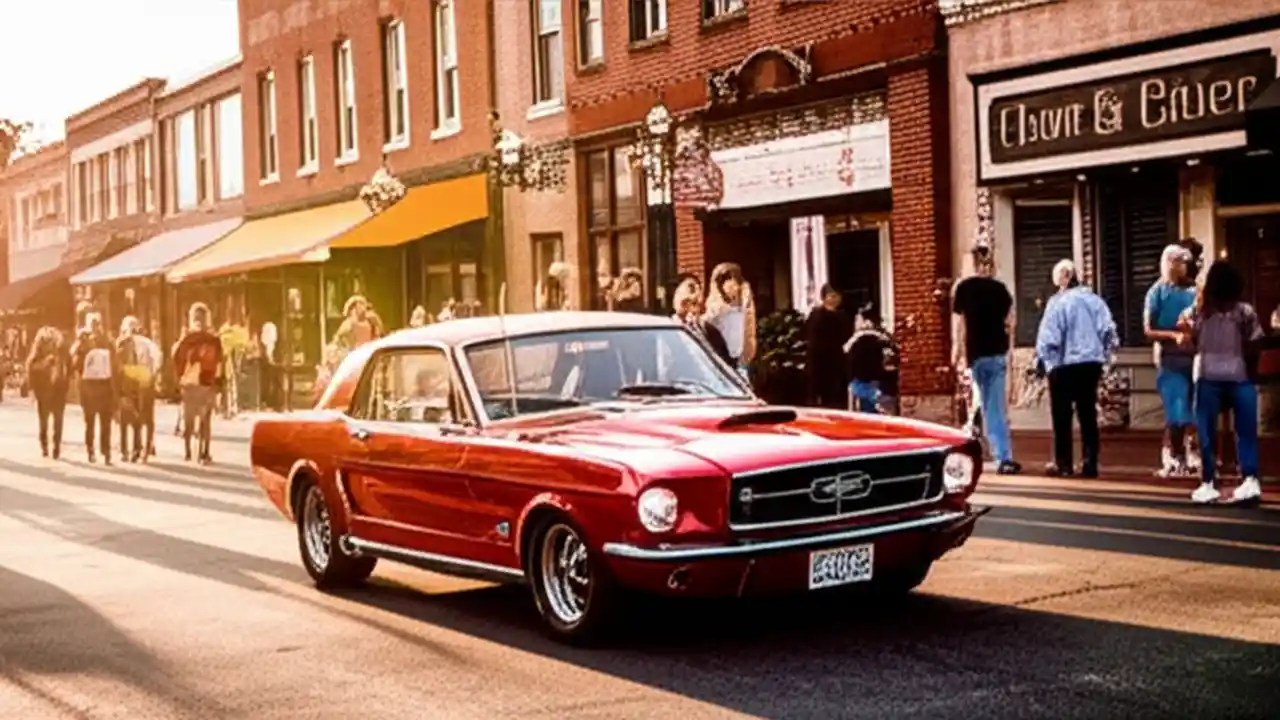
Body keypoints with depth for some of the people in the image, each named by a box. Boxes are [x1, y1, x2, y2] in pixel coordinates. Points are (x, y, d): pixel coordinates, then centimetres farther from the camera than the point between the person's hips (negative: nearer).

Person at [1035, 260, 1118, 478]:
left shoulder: (1057, 302, -12)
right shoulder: (1094, 300, 2)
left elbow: (1048, 337, -15)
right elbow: (1109, 331, 0)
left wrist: (1044, 358, 0)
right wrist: (1104, 355, 12)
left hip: (1065, 365, -4)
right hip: (1092, 363, 4)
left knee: (1062, 416, 6)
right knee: (1088, 414, 11)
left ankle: (1063, 463, 8)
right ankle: (1089, 463, 8)